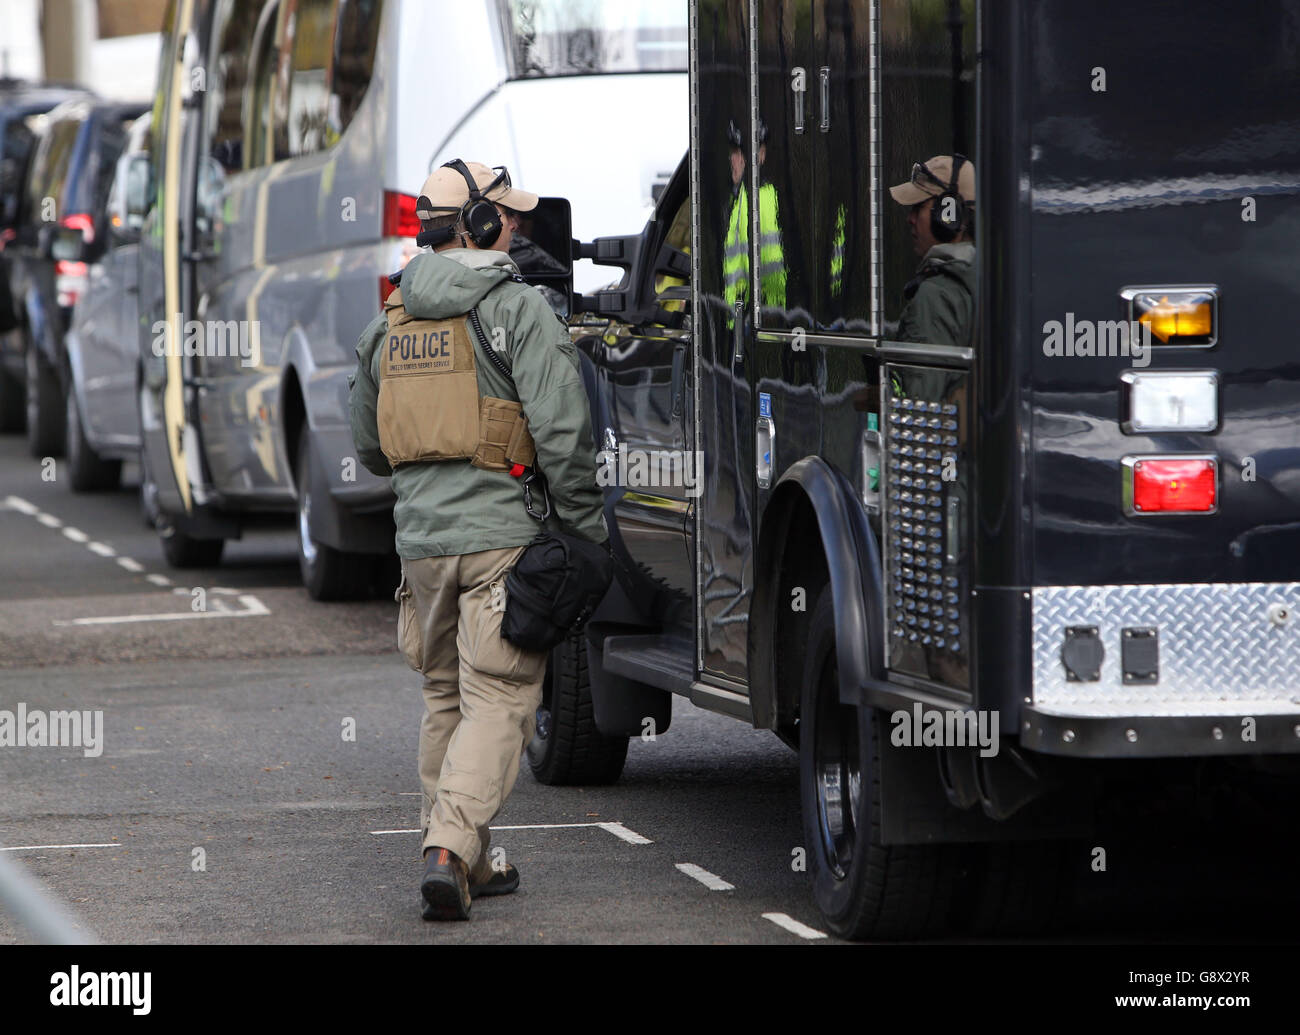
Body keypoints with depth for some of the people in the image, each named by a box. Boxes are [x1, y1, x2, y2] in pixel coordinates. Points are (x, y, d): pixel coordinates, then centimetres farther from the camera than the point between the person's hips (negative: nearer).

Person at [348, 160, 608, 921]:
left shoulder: (390, 323, 12)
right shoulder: (517, 310, -9)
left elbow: (370, 444, 22)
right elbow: (562, 429, -16)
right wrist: (587, 523, -7)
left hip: (422, 536, 6)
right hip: (503, 532, -6)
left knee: (447, 699, 17)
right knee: (498, 701, -5)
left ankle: (464, 863, 19)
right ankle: (452, 850, -18)